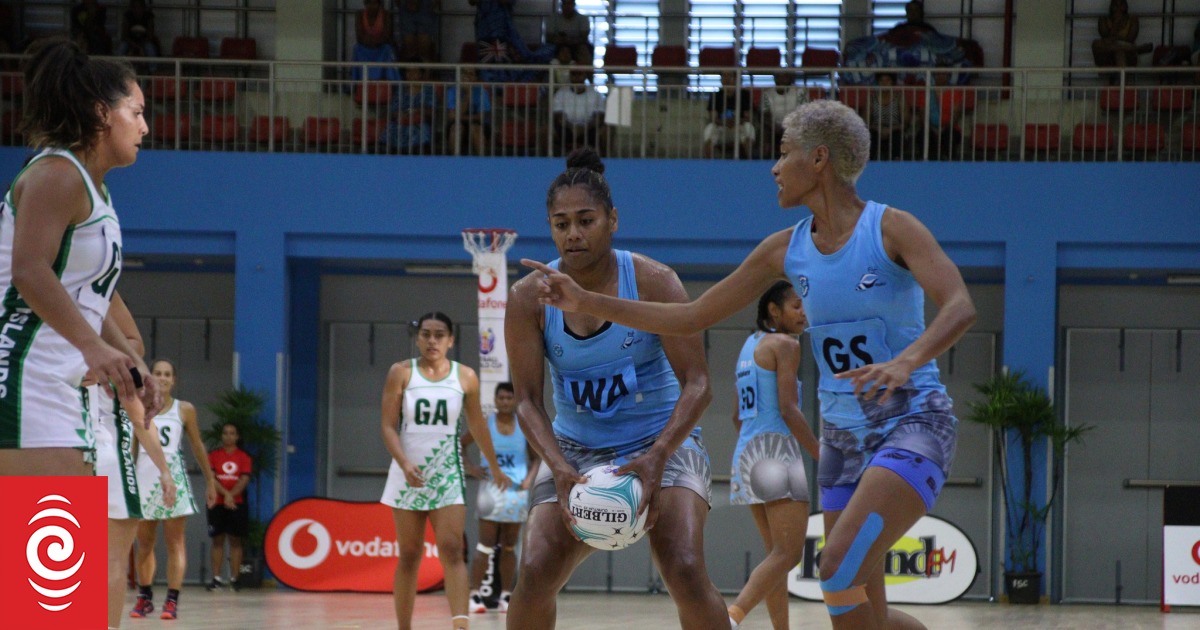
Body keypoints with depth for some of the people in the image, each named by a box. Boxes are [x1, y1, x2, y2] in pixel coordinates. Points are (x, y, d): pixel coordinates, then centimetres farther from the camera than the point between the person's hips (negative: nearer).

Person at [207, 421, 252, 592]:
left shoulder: (244, 457, 5)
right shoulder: (213, 456, 6)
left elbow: (244, 480, -6)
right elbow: (211, 478, -6)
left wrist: (231, 495, -21)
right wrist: (225, 494, -20)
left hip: (237, 503, 0)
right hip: (217, 504, 0)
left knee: (235, 541, 0)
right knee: (218, 540, 0)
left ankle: (234, 579, 2)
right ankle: (216, 579, 1)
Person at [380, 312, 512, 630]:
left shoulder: (465, 377, 3)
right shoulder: (401, 373, -2)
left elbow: (477, 425, 15)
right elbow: (388, 426, -5)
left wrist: (495, 469, 23)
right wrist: (405, 464, -21)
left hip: (447, 473, 0)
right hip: (409, 473, 0)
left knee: (452, 550, -14)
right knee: (409, 556, 4)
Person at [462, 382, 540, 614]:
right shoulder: (485, 423, 0)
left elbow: (535, 458, 12)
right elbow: (460, 444, 7)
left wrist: (529, 479, -5)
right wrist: (470, 468, -7)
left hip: (516, 491, 3)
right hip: (491, 489, -3)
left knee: (509, 547, 8)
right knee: (486, 545, -7)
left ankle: (506, 596, 12)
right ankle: (475, 595, -6)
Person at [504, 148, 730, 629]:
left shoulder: (653, 282, -14)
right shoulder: (529, 297, -8)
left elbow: (697, 384, -16)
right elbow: (528, 400, -7)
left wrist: (657, 457, -31)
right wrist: (560, 470, -25)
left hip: (662, 443, -2)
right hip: (575, 449, 2)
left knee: (686, 573, -23)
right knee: (534, 575, -16)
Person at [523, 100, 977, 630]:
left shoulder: (891, 229, -11)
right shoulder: (787, 250, 7)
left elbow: (960, 307, -25)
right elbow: (692, 318, 11)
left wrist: (905, 362, -43)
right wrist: (588, 303, 5)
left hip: (913, 424, -7)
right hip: (843, 438, 7)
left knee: (839, 566, -27)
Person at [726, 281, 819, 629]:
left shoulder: (749, 346, 20)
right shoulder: (785, 345, -6)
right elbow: (788, 409, -15)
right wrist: (822, 456, -12)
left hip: (747, 453, 9)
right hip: (777, 449, -9)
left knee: (778, 553, 12)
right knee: (789, 552, -13)